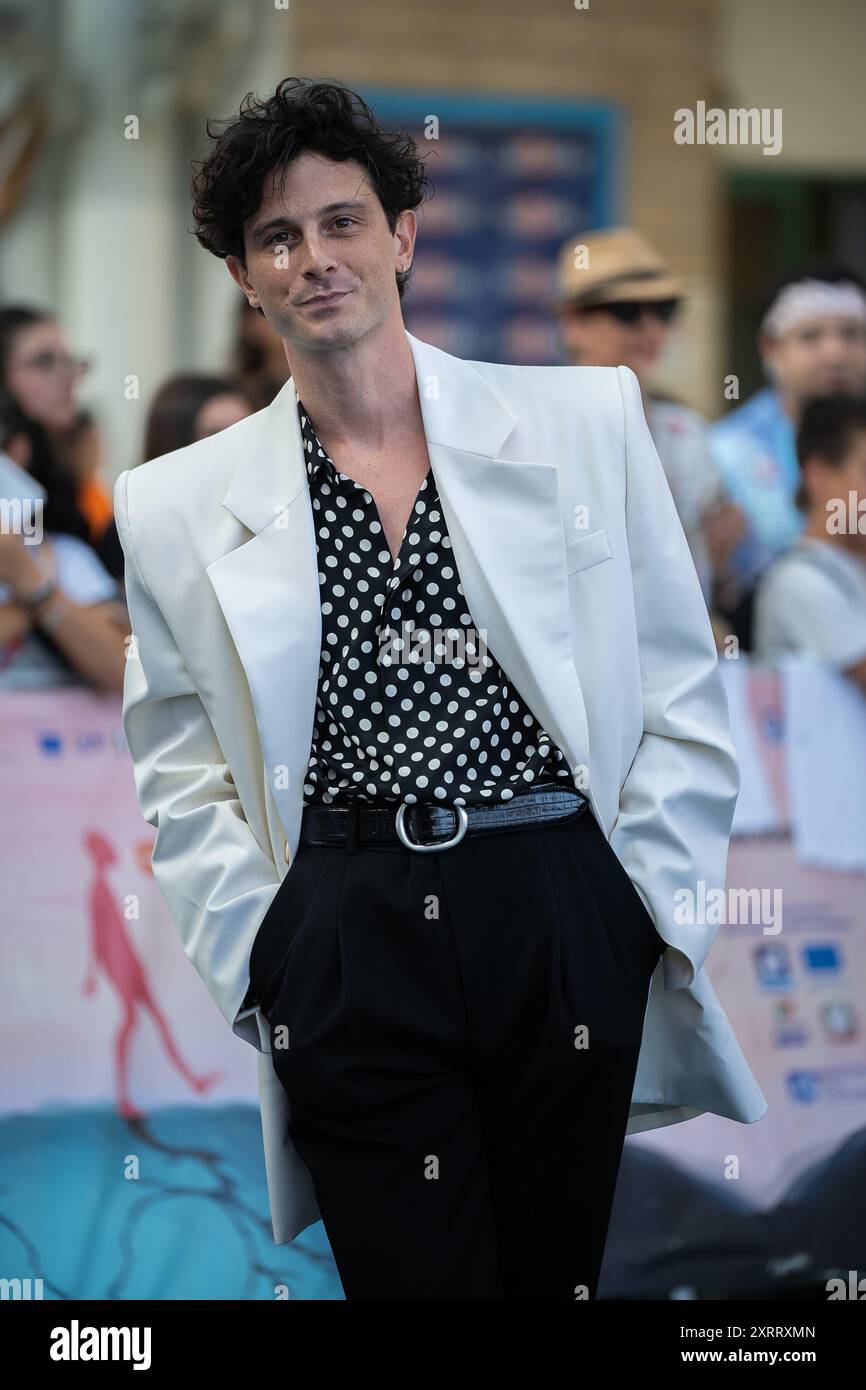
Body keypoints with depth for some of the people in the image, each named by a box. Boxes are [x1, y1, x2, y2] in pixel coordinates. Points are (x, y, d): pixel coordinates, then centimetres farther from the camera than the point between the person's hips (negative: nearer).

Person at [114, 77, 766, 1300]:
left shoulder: (583, 419, 6)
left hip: (564, 915, 1)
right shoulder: (180, 508, 7)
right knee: (413, 1278, -1)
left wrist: (658, 905, 0)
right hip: (344, 945, 0)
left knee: (556, 1271, 10)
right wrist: (255, 949, -2)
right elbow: (182, 768, 10)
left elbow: (680, 686, 8)